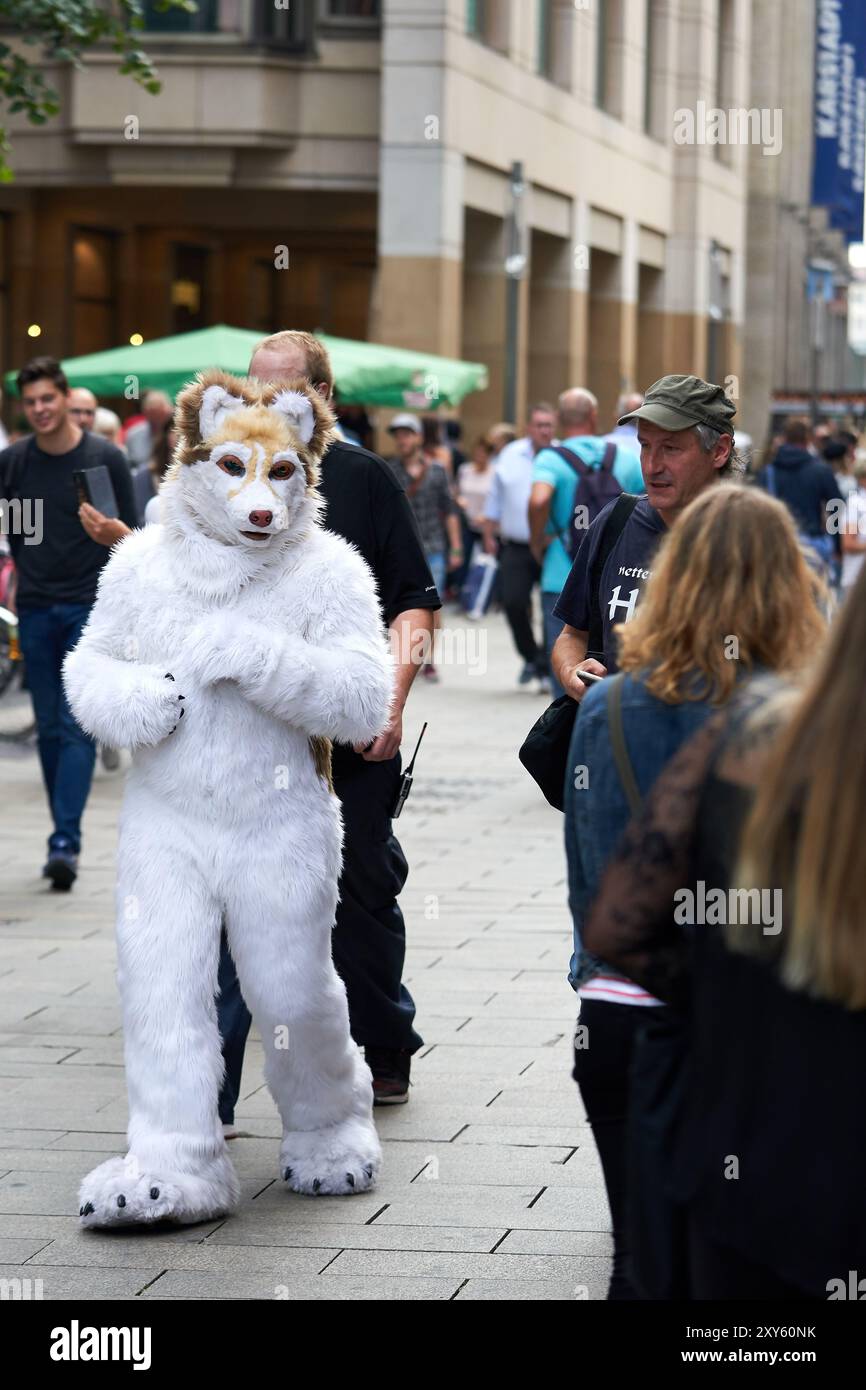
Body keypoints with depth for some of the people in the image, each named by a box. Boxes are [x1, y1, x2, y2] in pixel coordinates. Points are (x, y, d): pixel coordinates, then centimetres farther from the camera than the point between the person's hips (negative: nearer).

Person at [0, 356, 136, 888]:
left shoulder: (105, 458, -5)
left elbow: (133, 539, -4)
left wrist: (113, 533, -25)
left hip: (89, 608, -3)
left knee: (78, 728, -10)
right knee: (49, 729, 7)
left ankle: (66, 843, -17)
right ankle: (64, 837, 16)